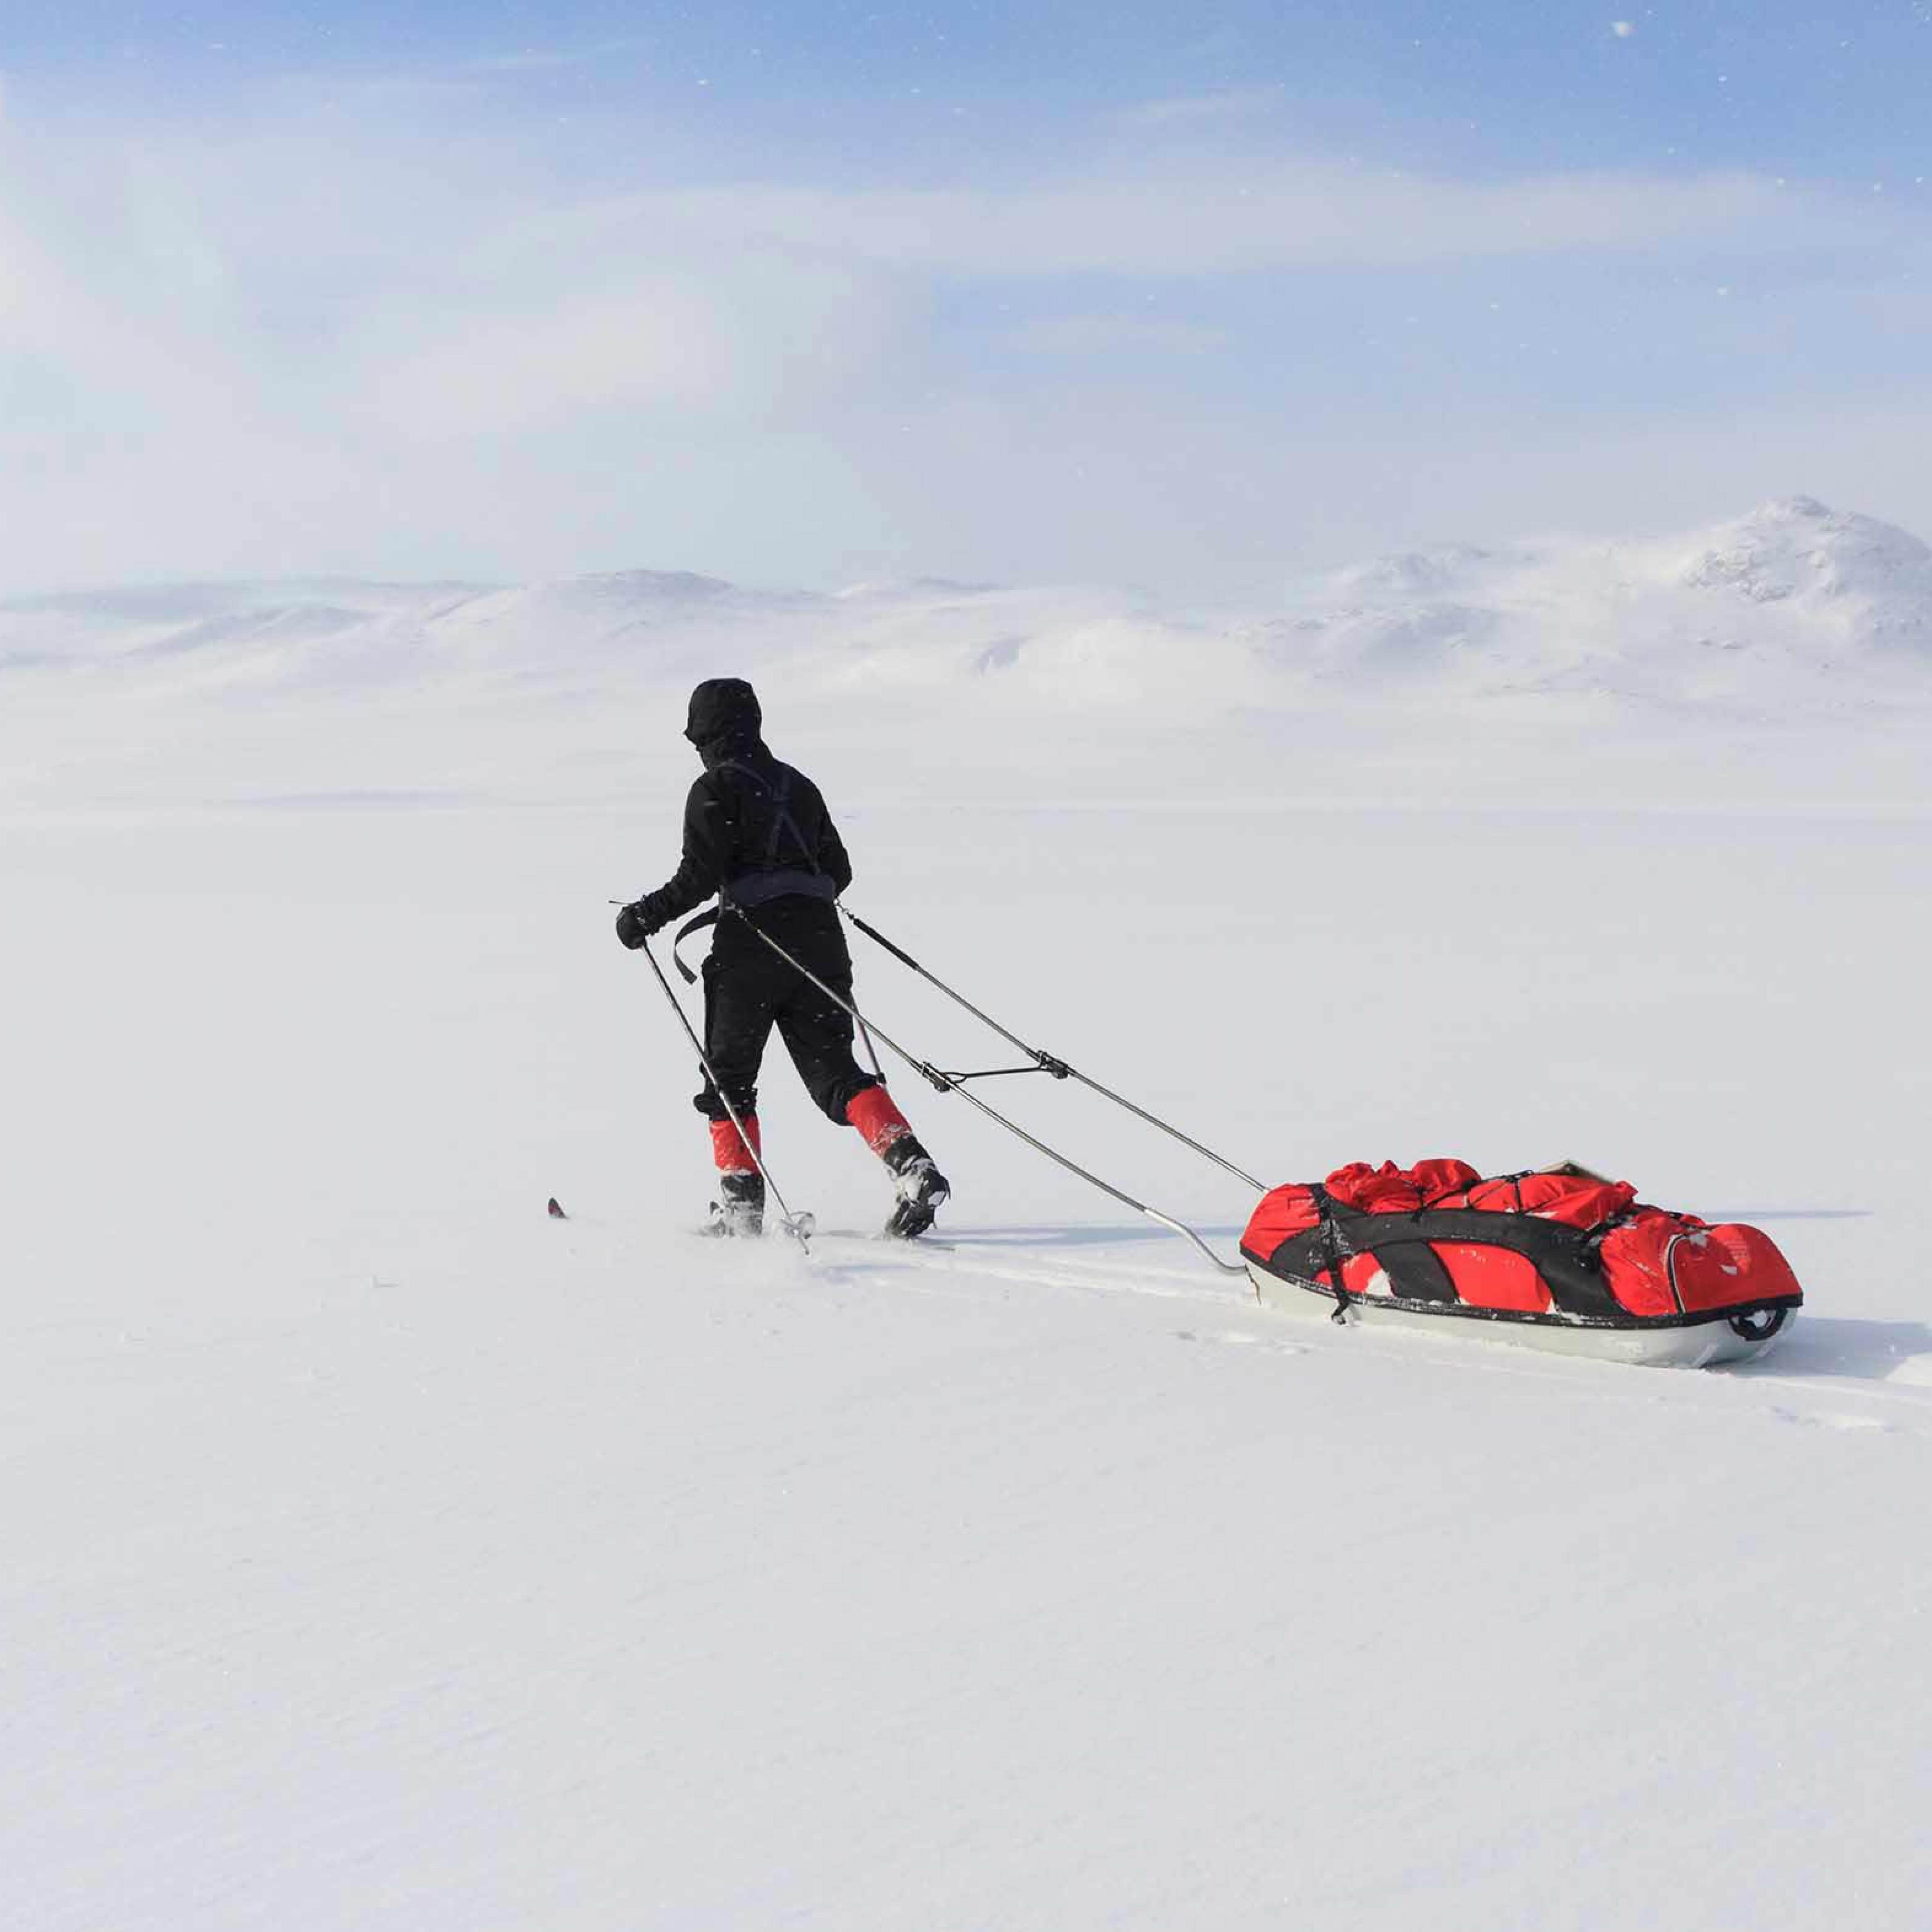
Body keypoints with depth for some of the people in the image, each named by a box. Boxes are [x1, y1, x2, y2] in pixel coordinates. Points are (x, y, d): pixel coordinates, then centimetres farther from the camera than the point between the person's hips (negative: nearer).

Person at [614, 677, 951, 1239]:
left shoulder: (715, 787, -1)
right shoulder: (799, 785, 18)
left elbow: (700, 875, -11)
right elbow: (839, 871, 19)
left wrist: (647, 915, 0)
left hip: (752, 944, -5)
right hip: (820, 940, 5)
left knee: (729, 1076, 9)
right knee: (835, 1071, 3)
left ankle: (742, 1201, 0)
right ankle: (911, 1164, -19)